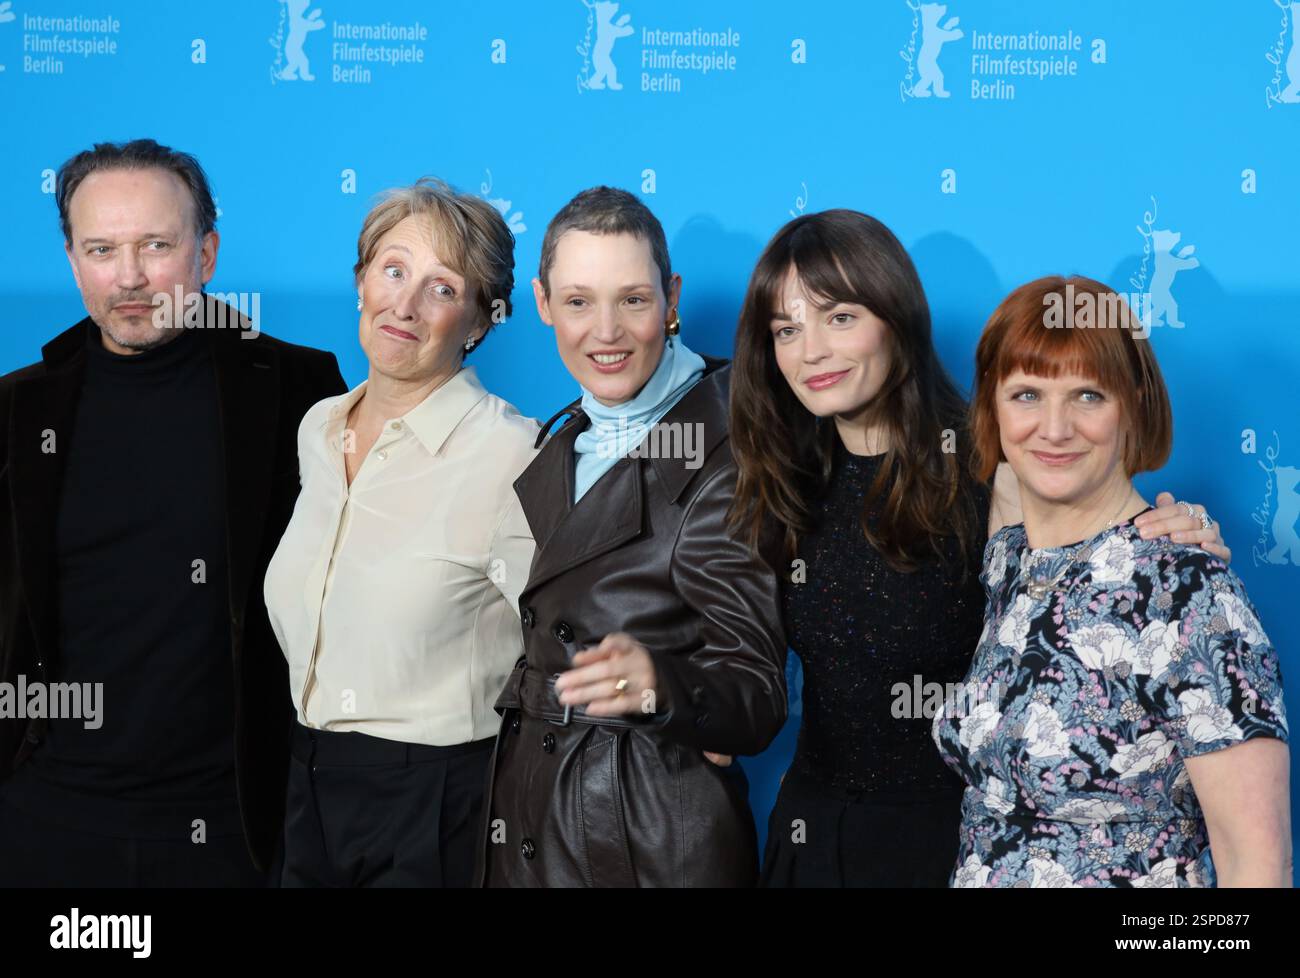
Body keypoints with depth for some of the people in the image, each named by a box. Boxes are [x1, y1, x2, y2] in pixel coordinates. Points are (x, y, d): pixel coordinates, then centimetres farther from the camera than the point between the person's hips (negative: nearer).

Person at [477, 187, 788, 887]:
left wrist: (662, 685, -39)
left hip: (656, 846, -6)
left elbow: (758, 703, -20)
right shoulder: (557, 448, 8)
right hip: (524, 828, 6)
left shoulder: (722, 462, -13)